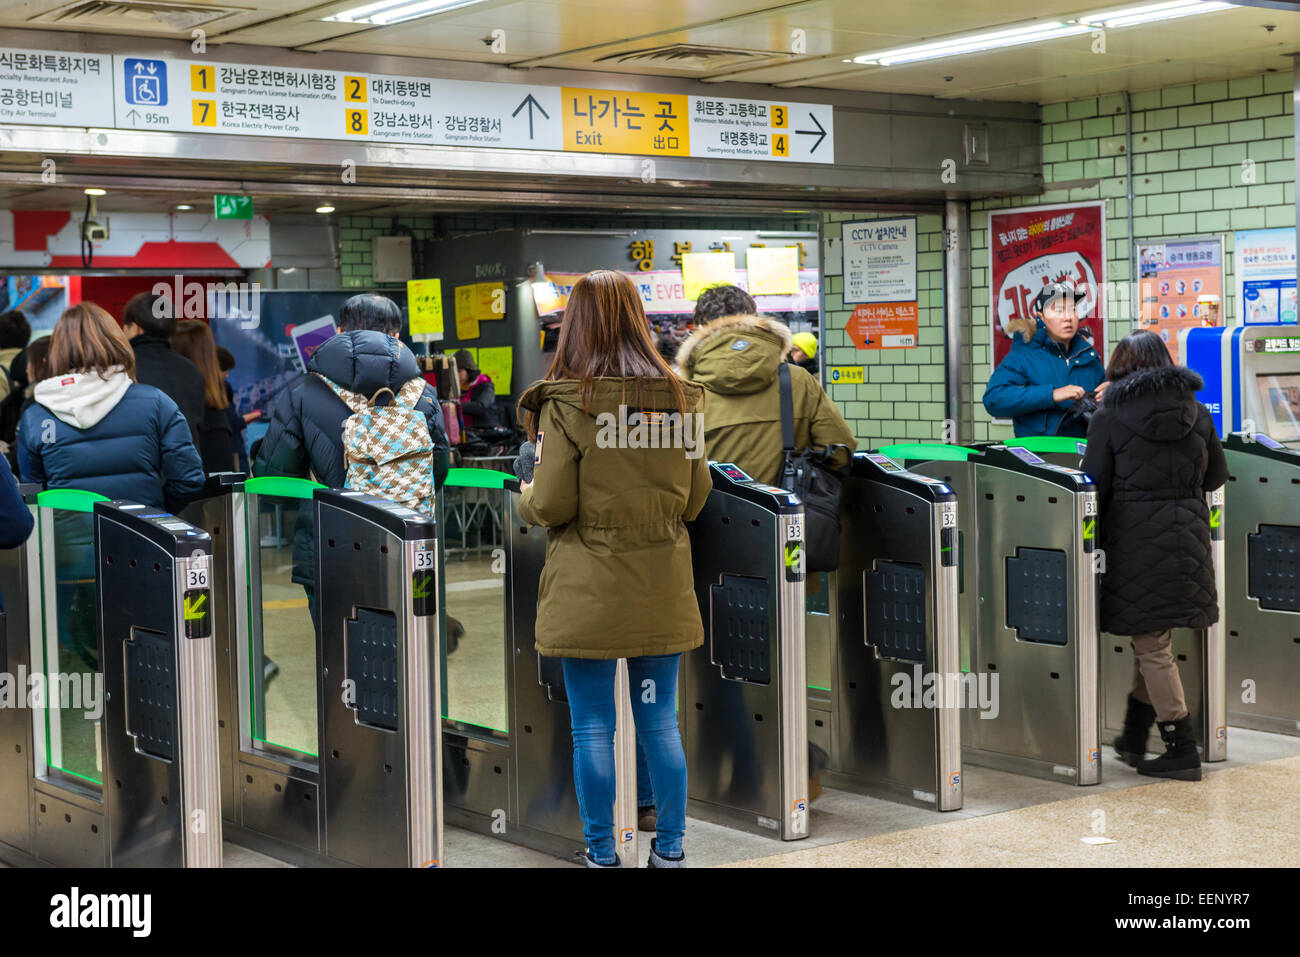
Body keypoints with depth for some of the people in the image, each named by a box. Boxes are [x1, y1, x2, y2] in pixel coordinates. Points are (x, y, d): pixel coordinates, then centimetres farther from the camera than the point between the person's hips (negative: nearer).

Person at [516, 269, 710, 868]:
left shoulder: (566, 404, -12)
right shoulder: (679, 398, 0)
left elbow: (549, 507, -12)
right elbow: (696, 499, 7)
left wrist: (525, 494, 10)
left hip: (588, 590, -4)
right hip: (661, 592, 4)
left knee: (593, 728, 6)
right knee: (660, 724, 13)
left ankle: (601, 854, 14)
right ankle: (670, 849, 22)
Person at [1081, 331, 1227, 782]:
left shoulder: (1110, 417, -6)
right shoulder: (1196, 411, 6)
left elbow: (1094, 486, -6)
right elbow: (1216, 476, 12)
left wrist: (1091, 539, 8)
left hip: (1135, 539, -4)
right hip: (1188, 537, 5)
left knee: (1151, 646, 2)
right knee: (1154, 636, 17)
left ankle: (1182, 749, 3)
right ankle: (1135, 736, 25)